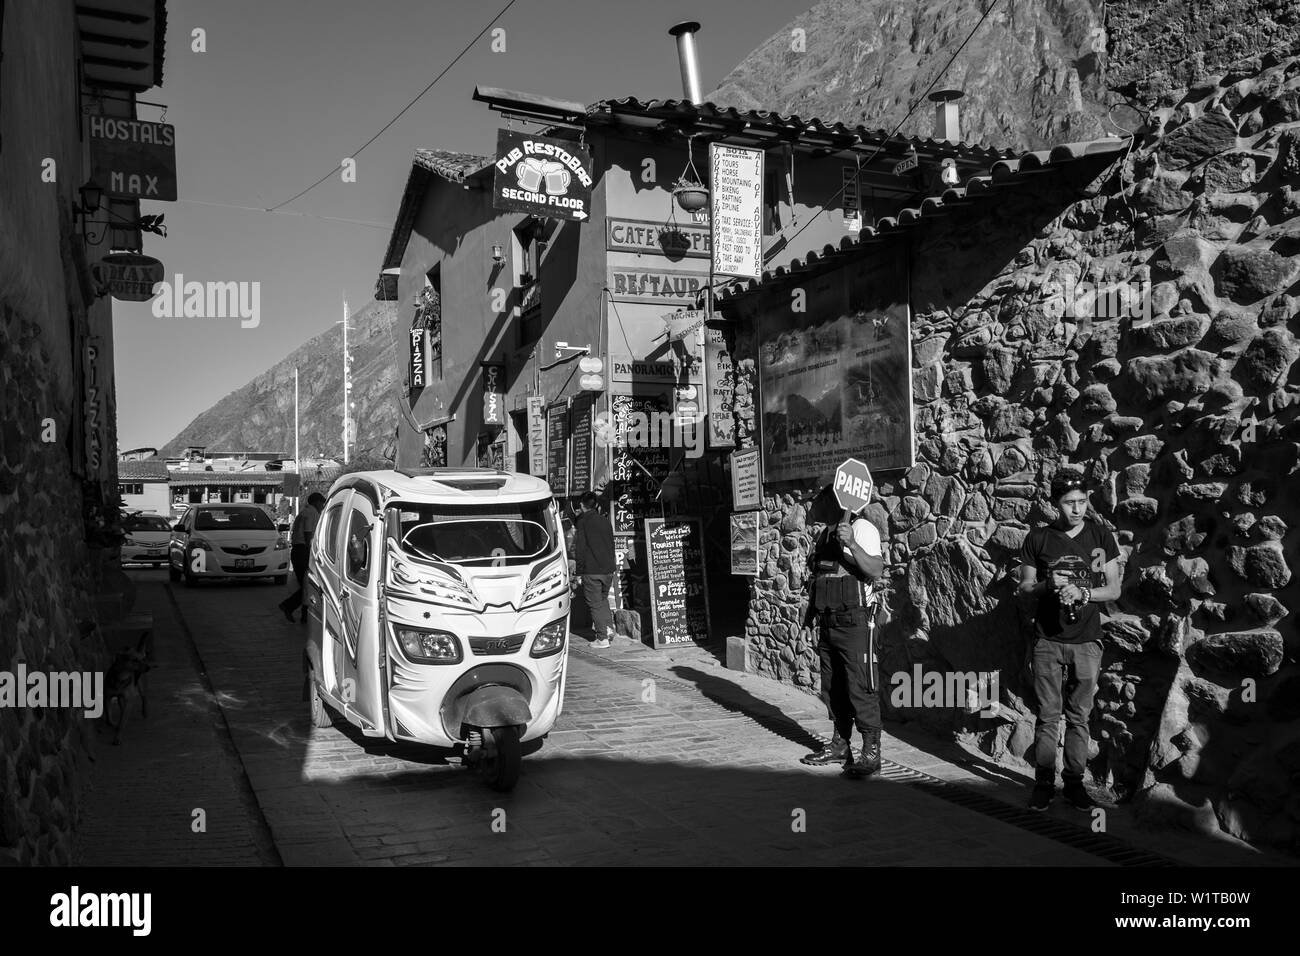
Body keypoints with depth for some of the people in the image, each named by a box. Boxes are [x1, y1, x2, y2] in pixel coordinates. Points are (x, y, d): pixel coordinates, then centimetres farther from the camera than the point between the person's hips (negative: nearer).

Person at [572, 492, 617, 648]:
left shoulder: (583, 521, -6)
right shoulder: (605, 522, 12)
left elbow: (579, 547, -9)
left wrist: (579, 567, -1)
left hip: (591, 570, -6)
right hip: (608, 569, 6)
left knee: (595, 603, 1)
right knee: (603, 599, 23)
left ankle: (602, 638, 0)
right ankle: (609, 628, 8)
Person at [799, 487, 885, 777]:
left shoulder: (862, 529, -10)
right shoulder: (825, 535, 15)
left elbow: (876, 571, -23)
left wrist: (851, 544, -33)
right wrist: (812, 609, 22)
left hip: (854, 622, -8)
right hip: (827, 623, 8)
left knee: (860, 688, -7)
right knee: (833, 688, 14)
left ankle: (871, 752, 0)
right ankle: (840, 745, 25)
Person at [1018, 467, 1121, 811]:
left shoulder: (1101, 537, 3)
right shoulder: (1038, 538, 1)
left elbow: (1114, 589, 3)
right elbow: (1024, 586, 6)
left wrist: (1082, 592, -14)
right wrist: (1047, 585, -14)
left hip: (1086, 641, 1)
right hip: (1047, 640, 0)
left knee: (1079, 716, 7)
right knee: (1048, 715, 3)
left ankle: (1074, 782, 17)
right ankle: (1043, 781, 12)